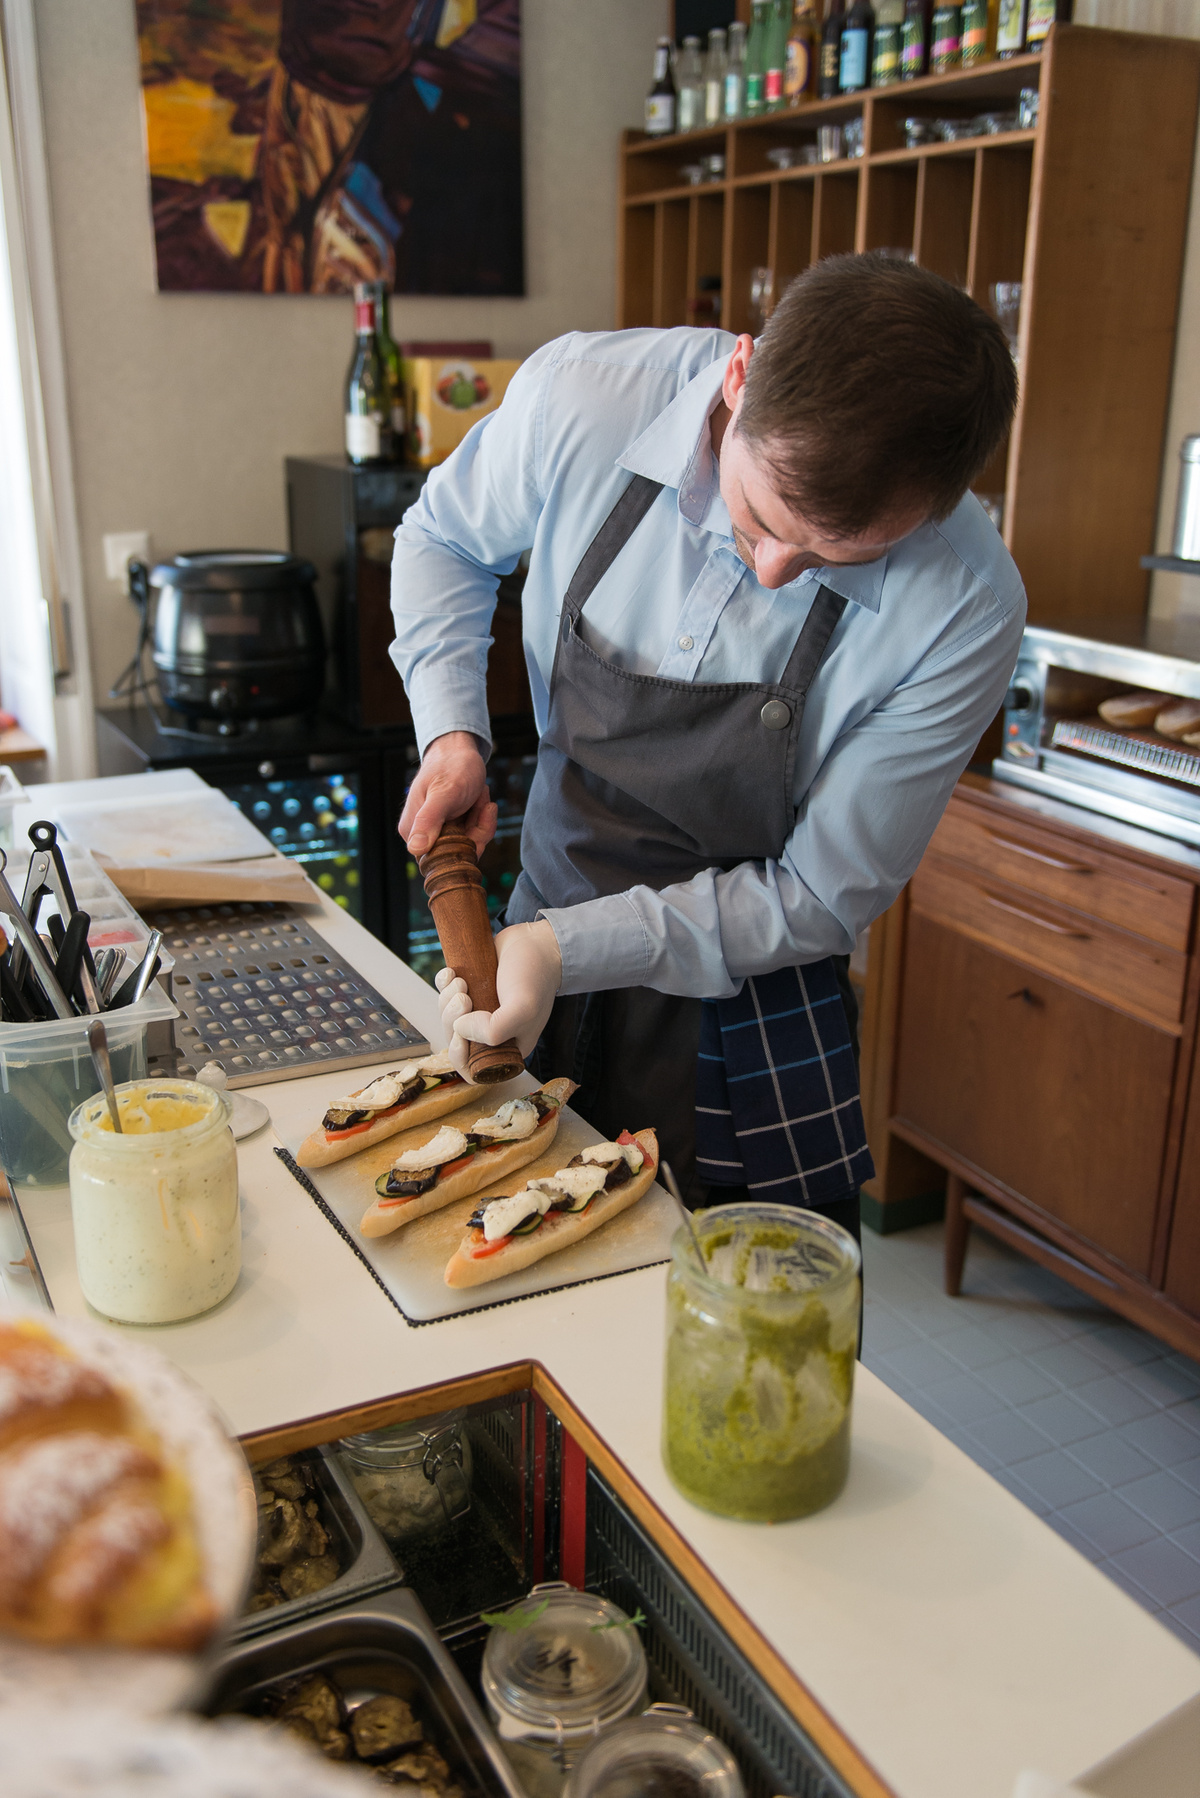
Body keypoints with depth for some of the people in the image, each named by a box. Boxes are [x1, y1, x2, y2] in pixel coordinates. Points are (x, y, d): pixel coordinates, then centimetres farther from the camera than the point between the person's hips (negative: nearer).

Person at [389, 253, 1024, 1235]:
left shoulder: (965, 609, -26)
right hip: (544, 946, 3)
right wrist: (451, 728, -12)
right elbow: (444, 538, 3)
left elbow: (821, 895, -17)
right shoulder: (582, 399, -20)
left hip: (745, 1022, -2)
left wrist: (568, 948, -25)